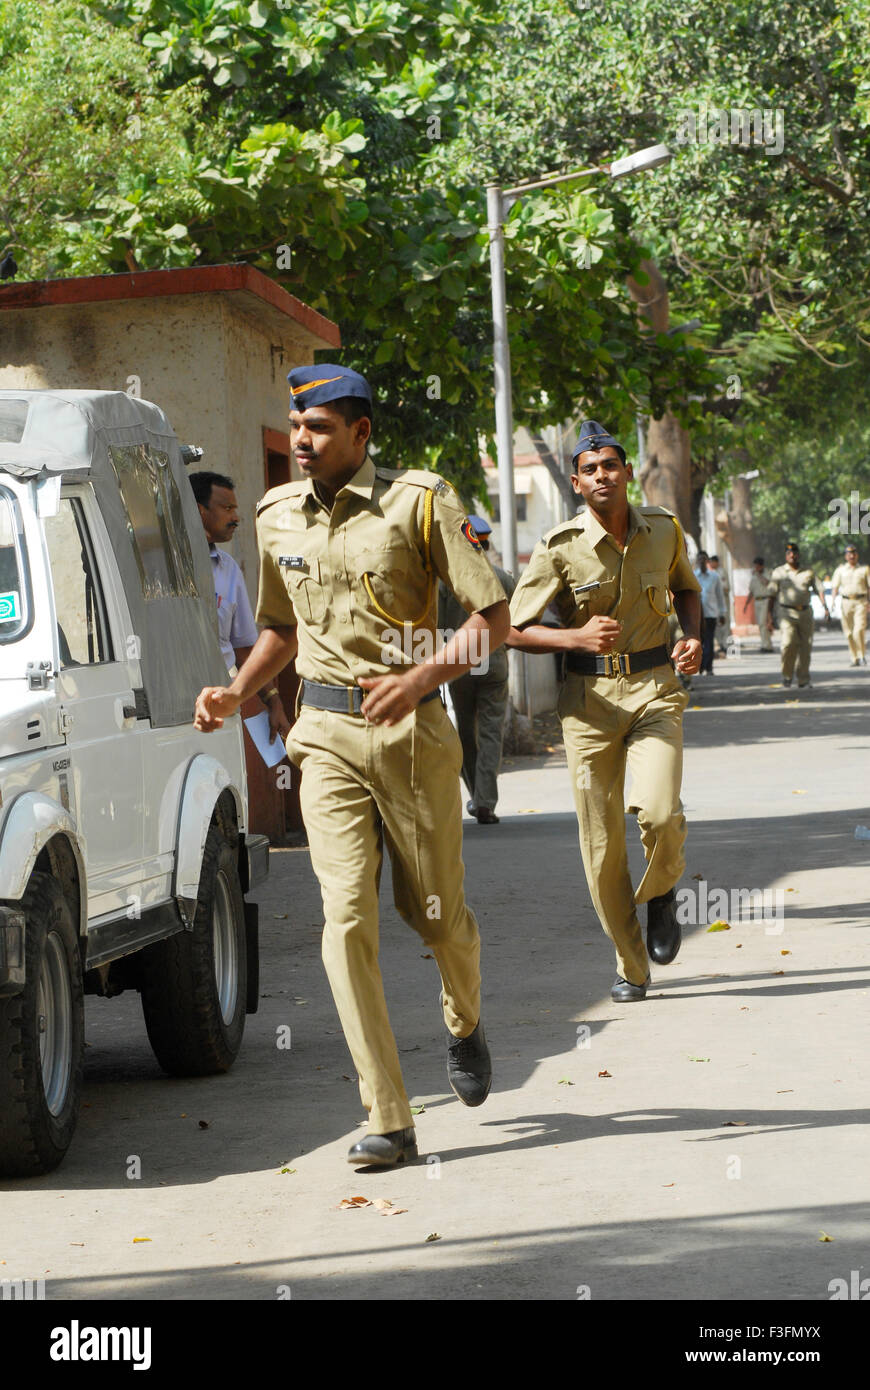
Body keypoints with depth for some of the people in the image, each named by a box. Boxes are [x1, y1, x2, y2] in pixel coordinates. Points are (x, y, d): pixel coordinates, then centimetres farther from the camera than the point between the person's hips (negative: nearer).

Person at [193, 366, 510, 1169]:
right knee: (348, 916, -10)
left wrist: (422, 675, -24)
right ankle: (389, 1123, -11)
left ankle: (465, 1024, 45)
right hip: (327, 734, 3)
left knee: (432, 909, 9)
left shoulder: (420, 503, -8)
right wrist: (236, 695, 7)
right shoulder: (279, 517, 8)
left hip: (412, 732, -3)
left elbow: (494, 618, -9)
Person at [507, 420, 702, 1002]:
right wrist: (577, 637, -19)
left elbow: (686, 588, 23)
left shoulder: (665, 531, 3)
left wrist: (694, 637, 3)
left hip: (654, 690, 1)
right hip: (590, 696, -1)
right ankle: (630, 966, 17)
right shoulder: (559, 548, -6)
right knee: (602, 842, 1)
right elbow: (513, 628, -3)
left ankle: (660, 894, 13)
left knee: (660, 812, -21)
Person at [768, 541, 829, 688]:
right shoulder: (779, 572, 6)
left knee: (806, 646, 1)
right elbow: (771, 595, 6)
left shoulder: (808, 572, 10)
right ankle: (787, 674, 0)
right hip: (787, 613, -2)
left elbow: (819, 590, 7)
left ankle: (803, 679, 11)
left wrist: (825, 607, -8)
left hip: (805, 613, 2)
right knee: (788, 643, -20)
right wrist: (770, 617, 0)